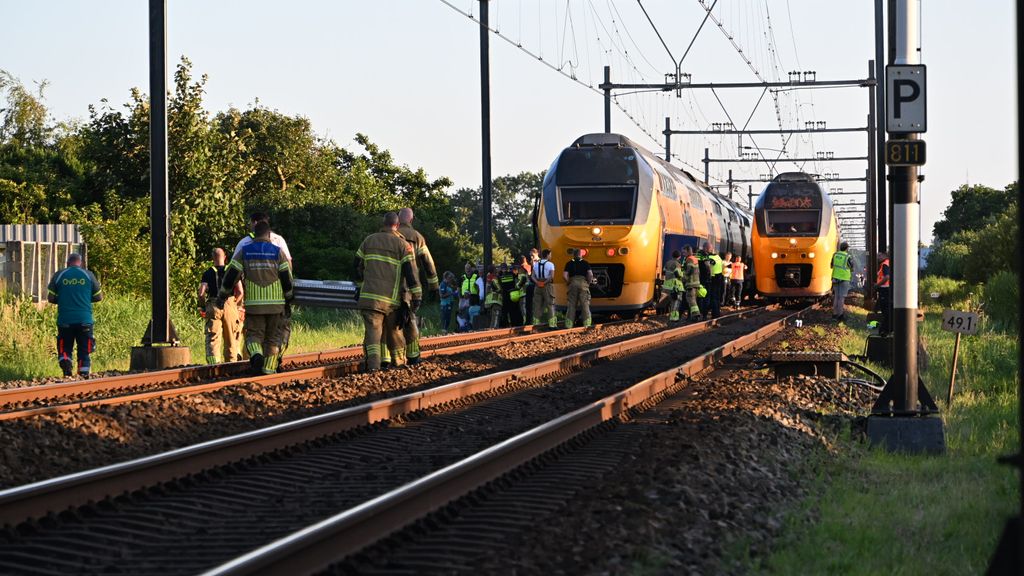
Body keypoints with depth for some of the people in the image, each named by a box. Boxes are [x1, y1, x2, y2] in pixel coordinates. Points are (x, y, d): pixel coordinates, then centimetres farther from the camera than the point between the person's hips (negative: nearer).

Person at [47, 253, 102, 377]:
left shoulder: (59, 275, 3)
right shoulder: (88, 275, 3)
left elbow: (50, 298, 4)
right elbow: (99, 297, 8)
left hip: (65, 320, 0)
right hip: (84, 319, 0)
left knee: (65, 348, 9)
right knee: (84, 350, 7)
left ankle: (65, 364, -18)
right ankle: (84, 375, 2)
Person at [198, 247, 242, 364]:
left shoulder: (208, 273, 1)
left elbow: (201, 293, -8)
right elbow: (240, 291, -4)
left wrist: (202, 306, 8)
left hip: (213, 307, -1)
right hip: (230, 306, 1)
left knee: (212, 338, -3)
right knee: (231, 339, 13)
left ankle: (213, 363, -18)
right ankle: (232, 363, 19)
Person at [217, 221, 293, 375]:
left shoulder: (244, 251, 2)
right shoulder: (278, 252, 1)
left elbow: (230, 275, 2)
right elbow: (287, 278, 3)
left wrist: (221, 297, 12)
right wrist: (288, 297, 19)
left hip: (253, 303, 0)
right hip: (275, 303, 0)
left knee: (254, 333, 6)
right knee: (273, 336, 13)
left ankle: (256, 354, -23)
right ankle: (269, 366, 10)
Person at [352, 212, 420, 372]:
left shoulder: (369, 240, 11)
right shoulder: (403, 245, 1)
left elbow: (358, 266, 18)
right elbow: (410, 271, -5)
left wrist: (360, 284, 31)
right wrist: (417, 296, -3)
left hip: (369, 295, 1)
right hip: (392, 298, -1)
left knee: (372, 330, -6)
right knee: (394, 330, 15)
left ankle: (373, 363, -24)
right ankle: (399, 361, 29)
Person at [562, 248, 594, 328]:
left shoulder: (569, 263, 7)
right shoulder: (585, 263, 5)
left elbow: (565, 275, -3)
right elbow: (590, 274, -6)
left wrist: (568, 282, 11)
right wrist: (589, 282, 8)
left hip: (573, 283, 1)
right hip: (583, 282, -1)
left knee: (571, 305, 5)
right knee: (585, 304, 3)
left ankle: (569, 324, 4)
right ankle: (586, 324, -2)